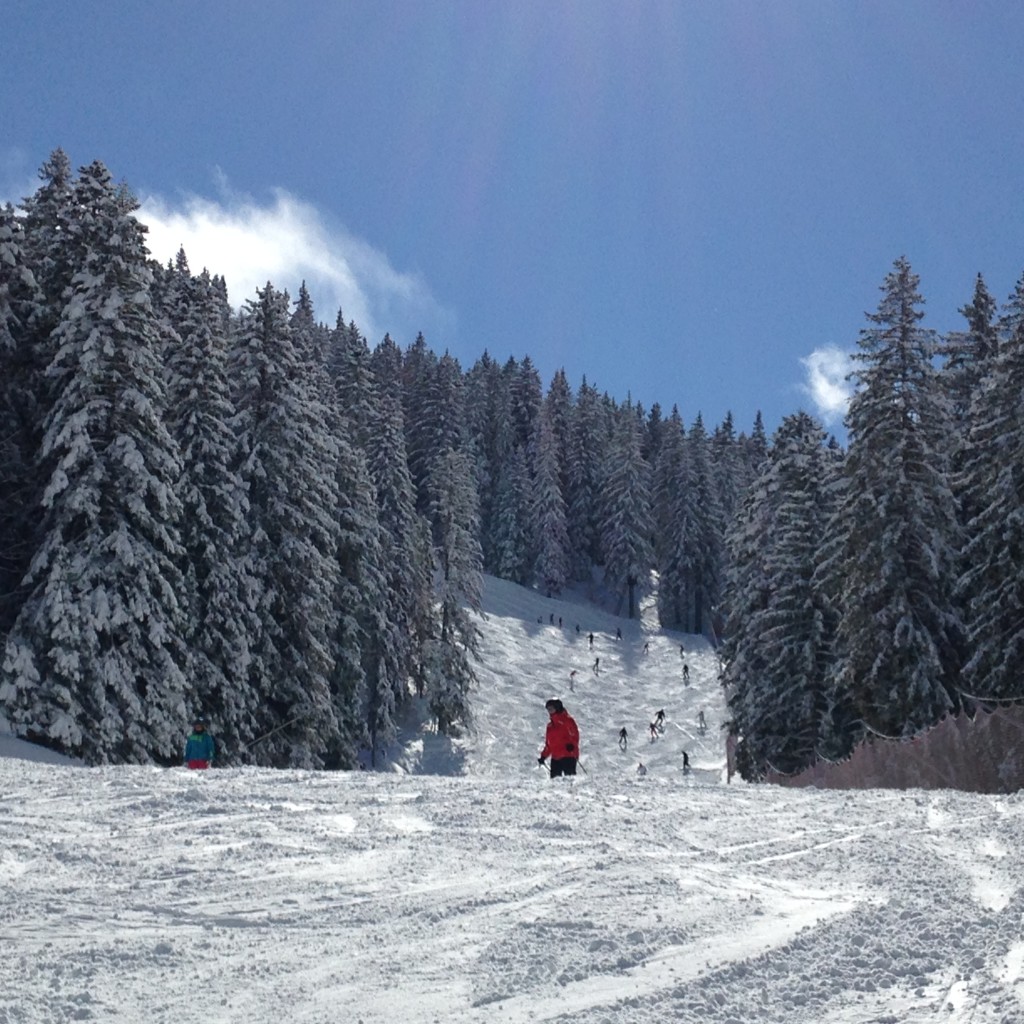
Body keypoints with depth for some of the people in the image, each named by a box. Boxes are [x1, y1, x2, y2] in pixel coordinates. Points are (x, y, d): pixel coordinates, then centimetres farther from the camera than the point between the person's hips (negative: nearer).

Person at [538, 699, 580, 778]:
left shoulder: (566, 719, 0)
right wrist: (543, 756, 17)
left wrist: (571, 745, -28)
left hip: (568, 756, -7)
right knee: (555, 778, -2)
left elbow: (574, 734, -10)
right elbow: (548, 743, 25)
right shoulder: (550, 725, 21)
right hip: (555, 758, 7)